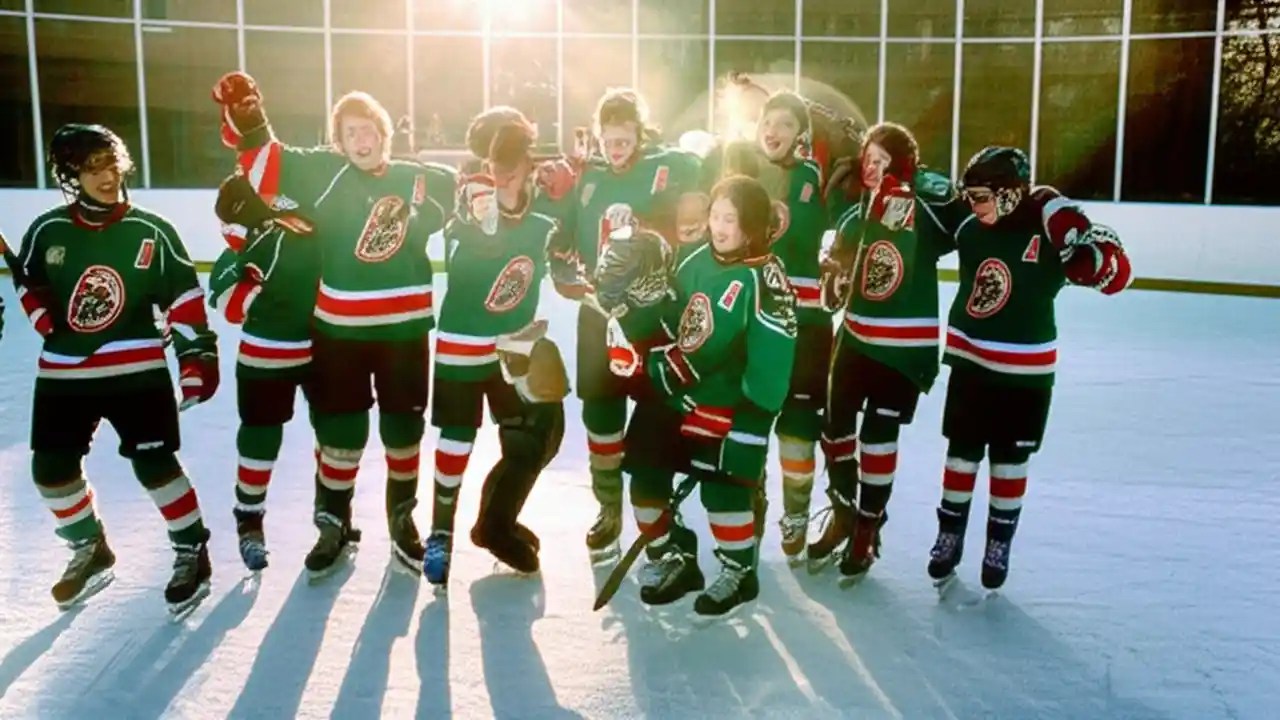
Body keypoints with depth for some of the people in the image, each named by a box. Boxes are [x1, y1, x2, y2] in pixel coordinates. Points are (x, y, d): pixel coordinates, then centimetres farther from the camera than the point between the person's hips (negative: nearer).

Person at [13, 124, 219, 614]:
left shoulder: (151, 232, -6)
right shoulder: (47, 232, -1)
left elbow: (183, 293, -5)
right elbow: (29, 285, 15)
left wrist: (197, 351, -10)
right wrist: (49, 324, 0)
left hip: (137, 368, -4)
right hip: (63, 371, 4)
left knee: (154, 463, -8)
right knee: (52, 468, 7)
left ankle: (192, 552, 9)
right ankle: (90, 551, 29)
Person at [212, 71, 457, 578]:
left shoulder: (417, 180, 1)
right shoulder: (323, 174, -3)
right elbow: (265, 163, -11)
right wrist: (244, 119, -27)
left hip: (405, 328, 1)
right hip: (338, 328, -1)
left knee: (404, 429, 13)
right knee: (340, 431, 8)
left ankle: (402, 519, 33)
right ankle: (334, 523, 28)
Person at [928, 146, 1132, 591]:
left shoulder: (1048, 223, -16)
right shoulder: (970, 230, -2)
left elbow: (1118, 275, -19)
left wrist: (1092, 257, -38)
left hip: (1025, 371, -3)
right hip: (969, 361, 3)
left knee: (1010, 460, 10)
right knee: (961, 452, 11)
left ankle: (1000, 541, 26)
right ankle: (949, 534, 25)